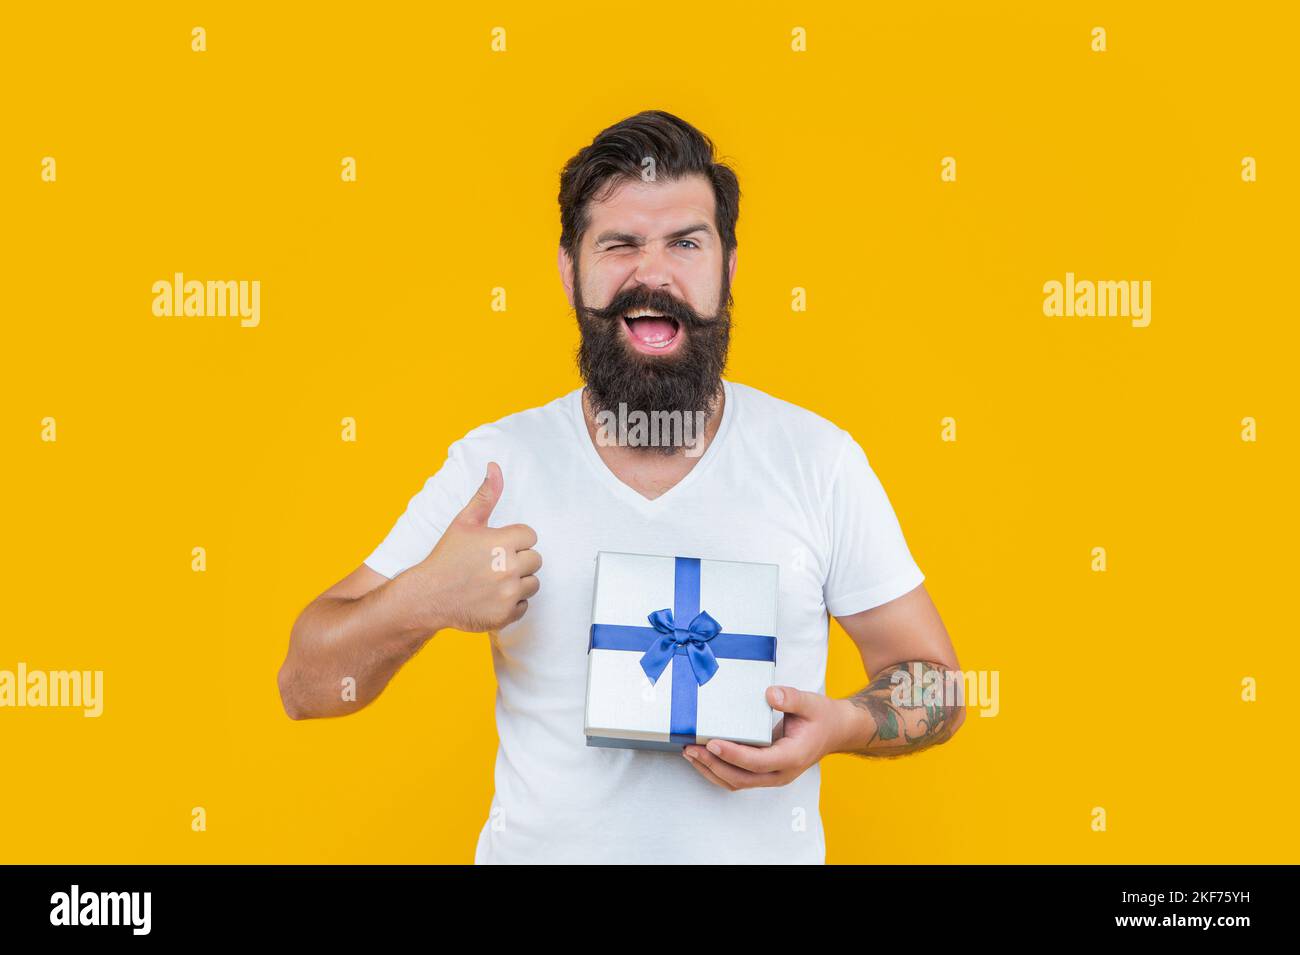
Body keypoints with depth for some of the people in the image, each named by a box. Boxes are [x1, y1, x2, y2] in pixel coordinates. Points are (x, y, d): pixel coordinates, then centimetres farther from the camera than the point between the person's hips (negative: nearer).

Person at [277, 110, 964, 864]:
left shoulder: (821, 459, -9)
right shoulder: (488, 465, -8)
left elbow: (935, 684, -1)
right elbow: (304, 686, -6)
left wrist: (840, 724, -22)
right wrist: (422, 600, -25)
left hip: (760, 847, 0)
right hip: (538, 845, 1)